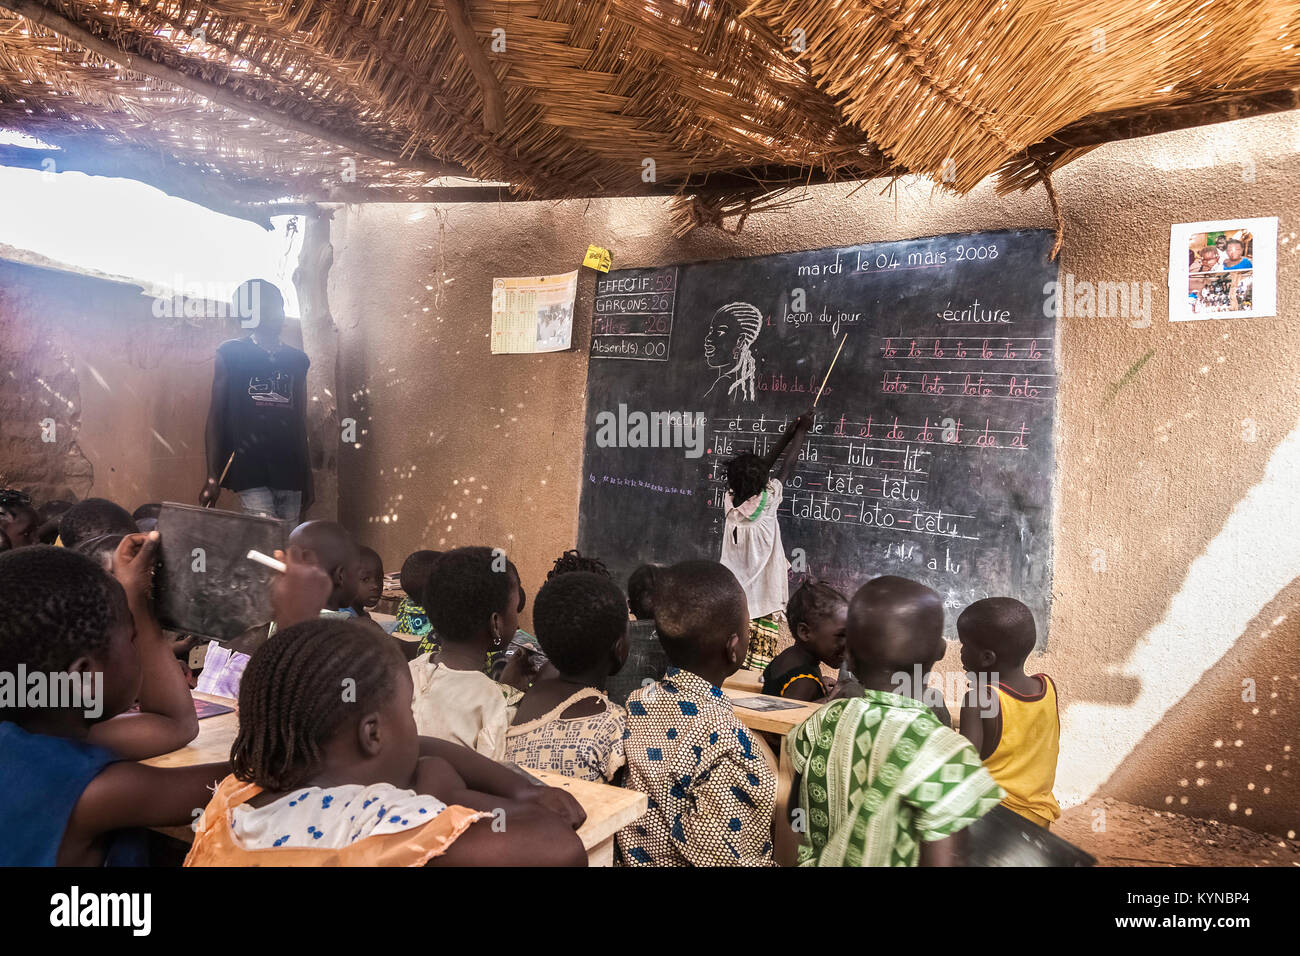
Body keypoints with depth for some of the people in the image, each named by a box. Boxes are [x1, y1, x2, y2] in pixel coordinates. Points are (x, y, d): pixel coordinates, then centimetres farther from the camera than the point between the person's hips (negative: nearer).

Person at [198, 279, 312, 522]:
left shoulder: (297, 360, 16)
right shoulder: (231, 354, 6)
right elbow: (215, 417, 4)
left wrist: (307, 479, 16)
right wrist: (212, 478, -4)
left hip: (289, 470, 4)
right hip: (250, 470, -4)